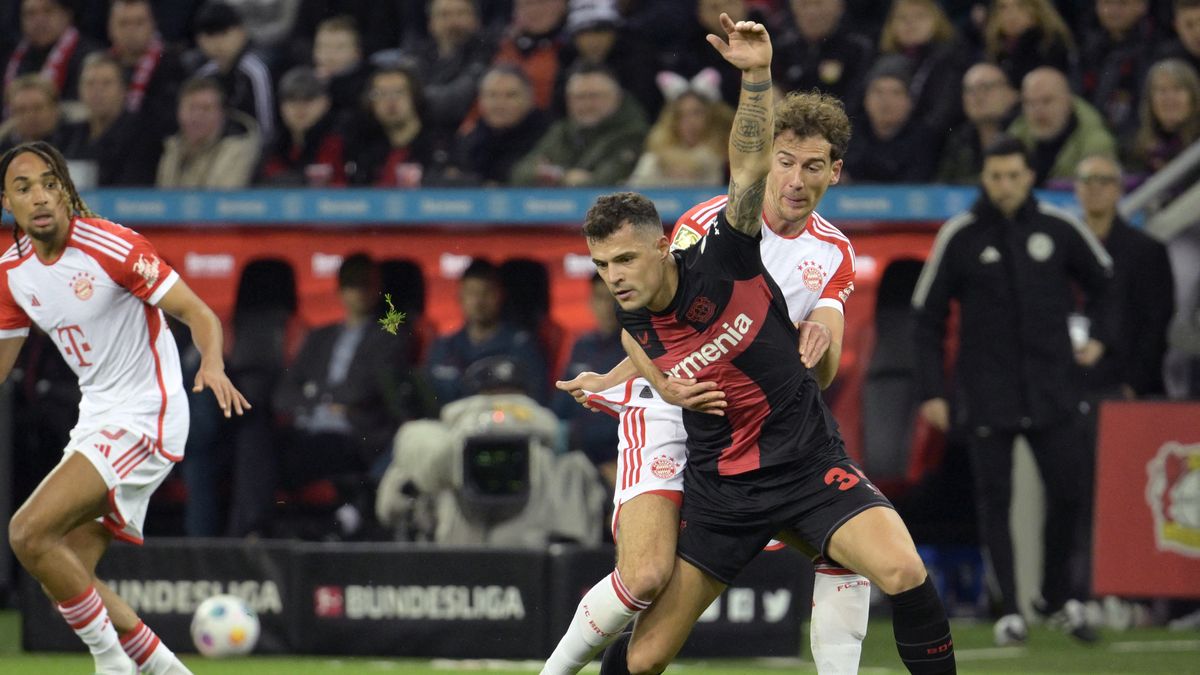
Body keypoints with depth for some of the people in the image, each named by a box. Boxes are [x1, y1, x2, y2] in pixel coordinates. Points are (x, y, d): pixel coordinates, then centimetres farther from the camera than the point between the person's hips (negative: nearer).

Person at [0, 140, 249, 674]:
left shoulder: (110, 245, -17)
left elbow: (199, 314, -17)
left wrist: (213, 365, -37)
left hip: (145, 417, -8)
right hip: (96, 418, 8)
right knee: (68, 579, 4)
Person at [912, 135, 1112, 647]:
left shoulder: (1060, 229, 1)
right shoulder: (959, 236, -3)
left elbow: (1106, 284, 18)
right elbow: (928, 317, 2)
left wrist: (1100, 341, 9)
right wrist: (930, 390, -3)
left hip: (1053, 388, 2)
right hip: (986, 393, -1)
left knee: (1071, 489, -3)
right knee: (994, 499, -3)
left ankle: (1061, 595, 17)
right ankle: (1009, 611, 3)